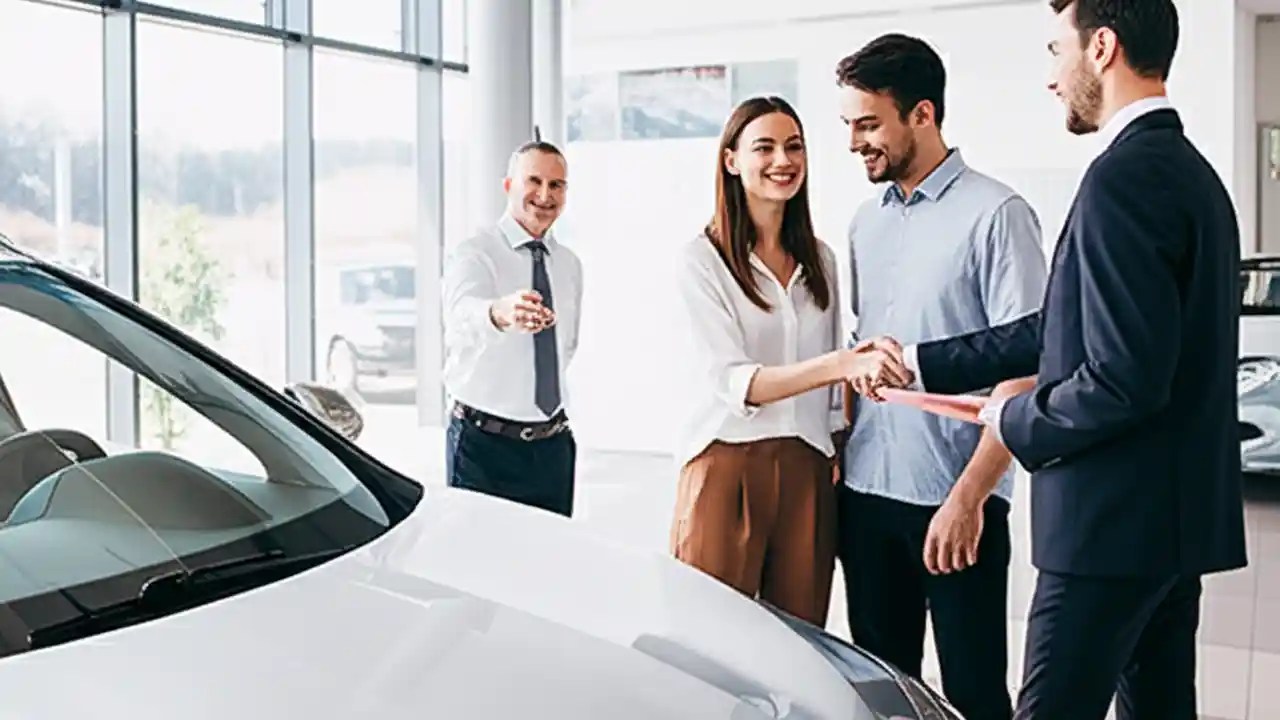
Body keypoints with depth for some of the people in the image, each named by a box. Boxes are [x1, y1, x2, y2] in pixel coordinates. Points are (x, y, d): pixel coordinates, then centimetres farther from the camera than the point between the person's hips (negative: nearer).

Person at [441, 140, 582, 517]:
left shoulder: (569, 264, 10)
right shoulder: (473, 255, -10)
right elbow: (463, 312, -33)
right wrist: (500, 313, -55)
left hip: (553, 445, 5)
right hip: (485, 445, -5)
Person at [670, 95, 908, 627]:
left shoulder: (819, 260, 13)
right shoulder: (702, 259, -5)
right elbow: (729, 381, -17)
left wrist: (840, 463, 12)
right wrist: (840, 364, -28)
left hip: (807, 473, 5)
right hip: (727, 467, -4)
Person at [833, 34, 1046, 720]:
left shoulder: (995, 214, -10)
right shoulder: (865, 221, 10)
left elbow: (1023, 368, -14)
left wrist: (968, 497, -19)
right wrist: (837, 456, 9)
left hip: (954, 501, -6)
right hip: (865, 492, 6)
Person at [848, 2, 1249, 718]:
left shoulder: (1122, 179, -18)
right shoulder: (1190, 170, 14)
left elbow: (1124, 378, -25)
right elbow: (1067, 329, 16)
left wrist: (1019, 420, -7)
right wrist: (921, 362, 17)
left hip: (1115, 524, -10)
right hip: (1180, 513, 10)